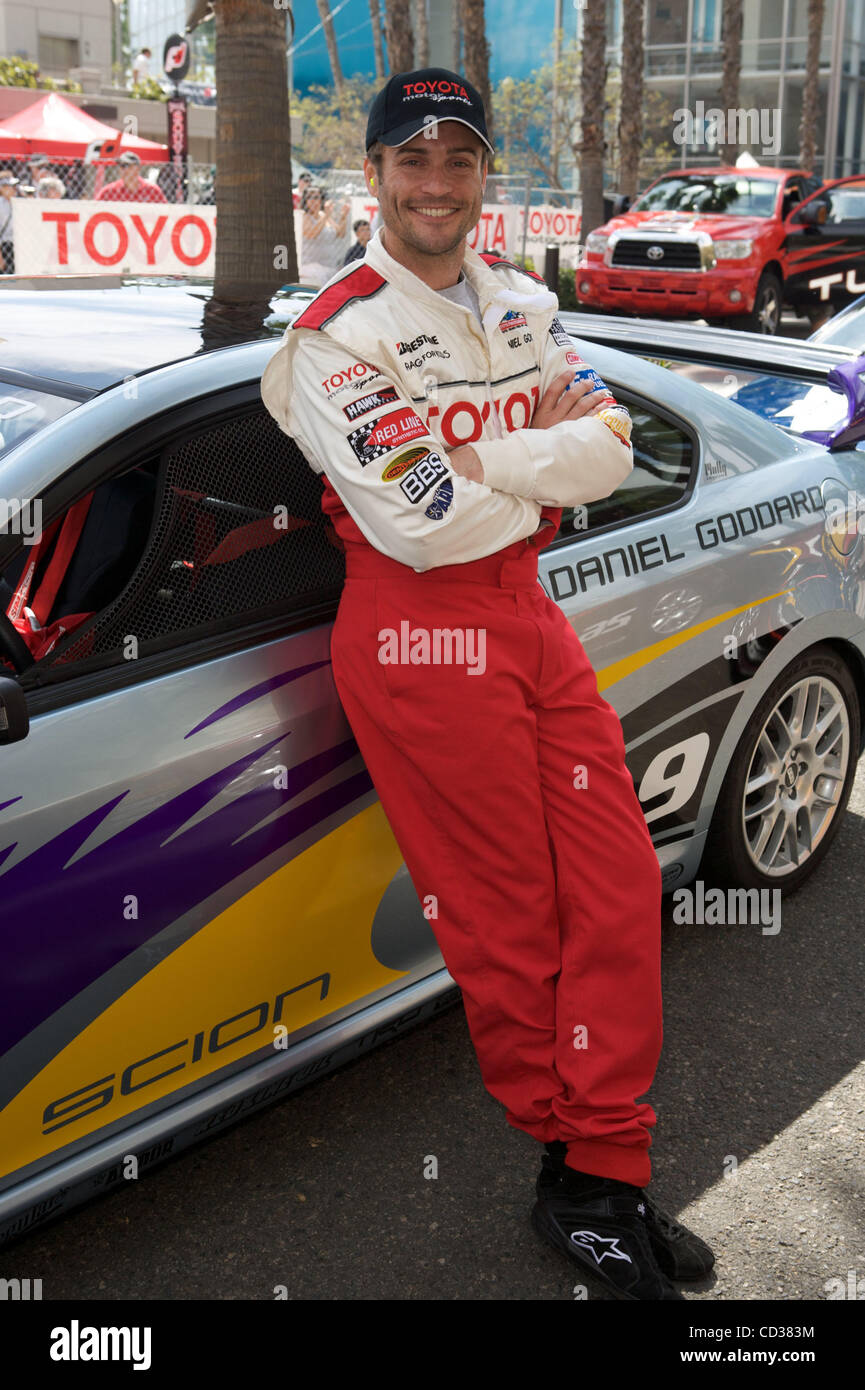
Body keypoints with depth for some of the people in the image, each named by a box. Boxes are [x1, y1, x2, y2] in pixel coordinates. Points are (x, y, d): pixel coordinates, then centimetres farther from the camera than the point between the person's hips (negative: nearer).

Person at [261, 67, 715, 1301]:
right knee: (506, 920, 0)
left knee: (619, 887, 3)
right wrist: (546, 461, -7)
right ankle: (573, 1162, 19)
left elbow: (611, 449, 4)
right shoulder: (338, 334, -10)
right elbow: (425, 522, -20)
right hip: (420, 639, -7)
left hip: (529, 614, 7)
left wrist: (485, 463, -13)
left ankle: (606, 1173, 16)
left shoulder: (525, 302, 12)